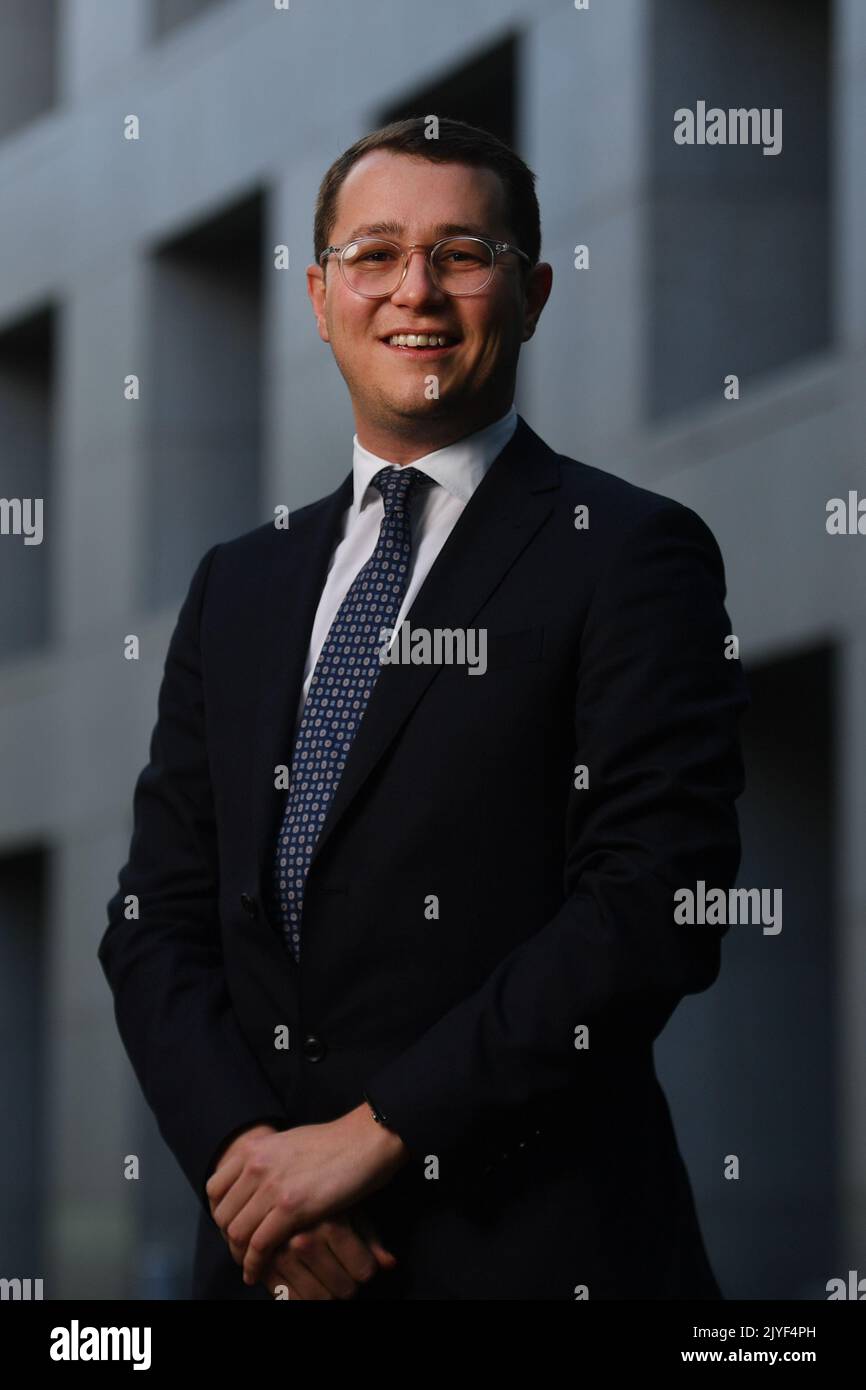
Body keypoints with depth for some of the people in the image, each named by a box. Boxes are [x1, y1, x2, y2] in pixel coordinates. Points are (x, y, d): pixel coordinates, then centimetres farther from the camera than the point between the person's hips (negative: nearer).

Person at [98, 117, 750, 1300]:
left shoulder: (629, 555, -4)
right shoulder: (240, 589, 13)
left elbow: (655, 903, -14)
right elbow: (158, 920, 9)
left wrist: (373, 1133, -16)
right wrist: (243, 1150, -9)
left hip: (529, 1245, -4)